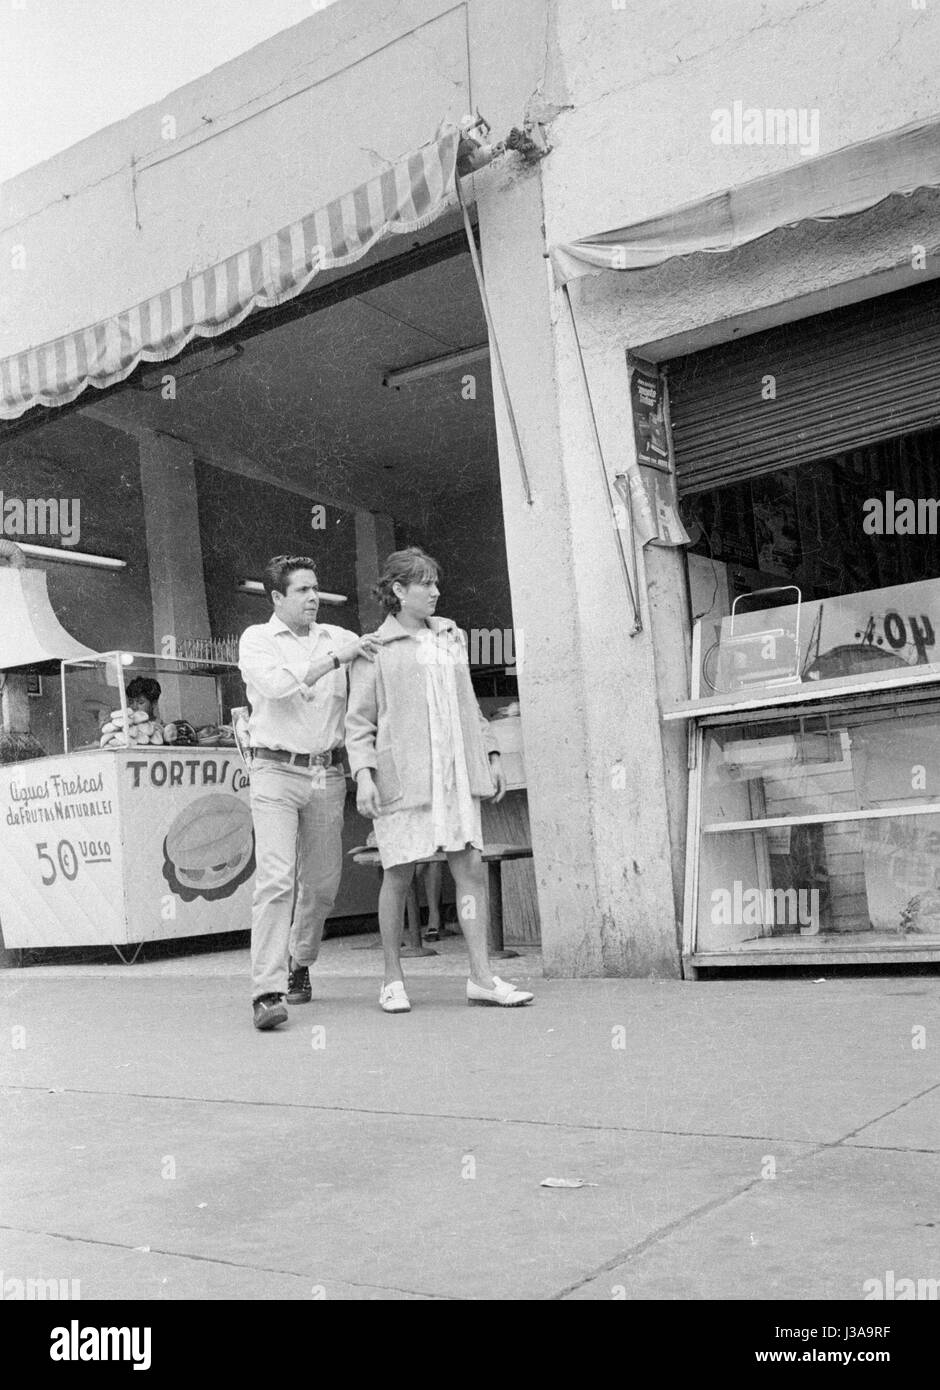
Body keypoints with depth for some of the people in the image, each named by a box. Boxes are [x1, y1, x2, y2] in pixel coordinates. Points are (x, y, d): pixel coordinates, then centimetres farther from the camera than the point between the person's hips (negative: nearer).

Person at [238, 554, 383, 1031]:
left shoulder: (338, 637, 13)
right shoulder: (256, 639, 2)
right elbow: (277, 685, -15)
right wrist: (336, 657, -17)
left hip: (327, 773, 4)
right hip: (277, 772, -4)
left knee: (322, 883, 10)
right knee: (276, 877, -16)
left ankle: (299, 963, 33)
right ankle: (267, 992, -18)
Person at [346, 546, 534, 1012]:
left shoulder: (451, 637, 17)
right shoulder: (375, 649, 2)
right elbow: (359, 720, -1)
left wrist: (490, 754, 18)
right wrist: (363, 774, -12)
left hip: (455, 771, 5)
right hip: (402, 774, -4)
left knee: (471, 868, -2)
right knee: (399, 873, 0)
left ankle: (481, 977, 2)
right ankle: (392, 979, 14)